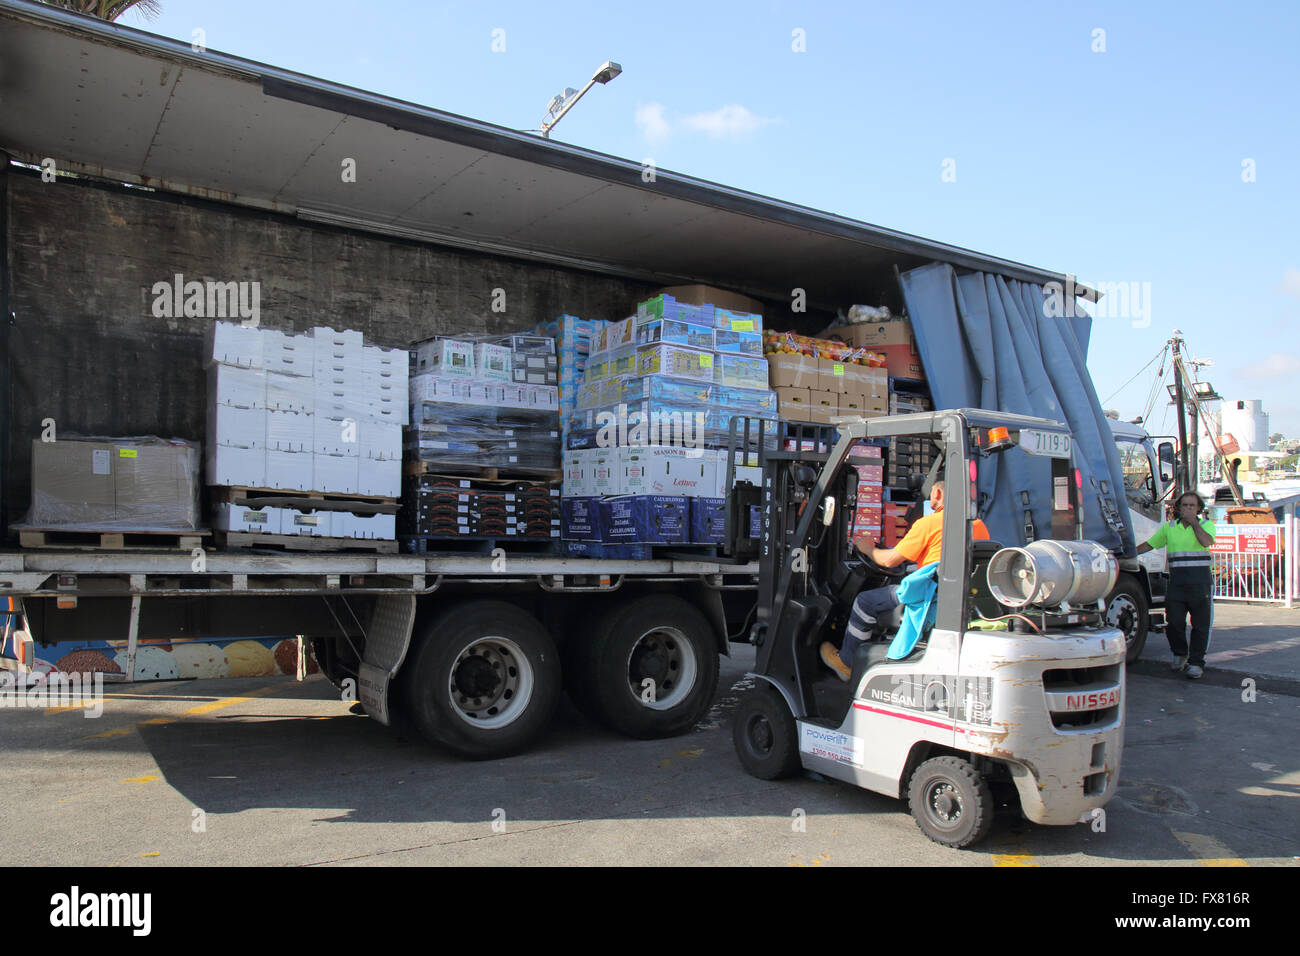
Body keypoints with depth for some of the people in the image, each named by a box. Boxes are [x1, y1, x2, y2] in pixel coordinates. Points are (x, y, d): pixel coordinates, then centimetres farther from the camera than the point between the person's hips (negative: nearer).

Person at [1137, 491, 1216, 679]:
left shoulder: (1206, 525, 6)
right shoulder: (1169, 527, 13)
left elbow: (1207, 541, -15)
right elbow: (1148, 545, 17)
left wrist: (1193, 522, -9)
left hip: (1200, 581, -2)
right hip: (1177, 581, 2)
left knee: (1200, 624, 0)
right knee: (1174, 622, 1)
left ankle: (1196, 662, 9)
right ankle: (1180, 654, 24)